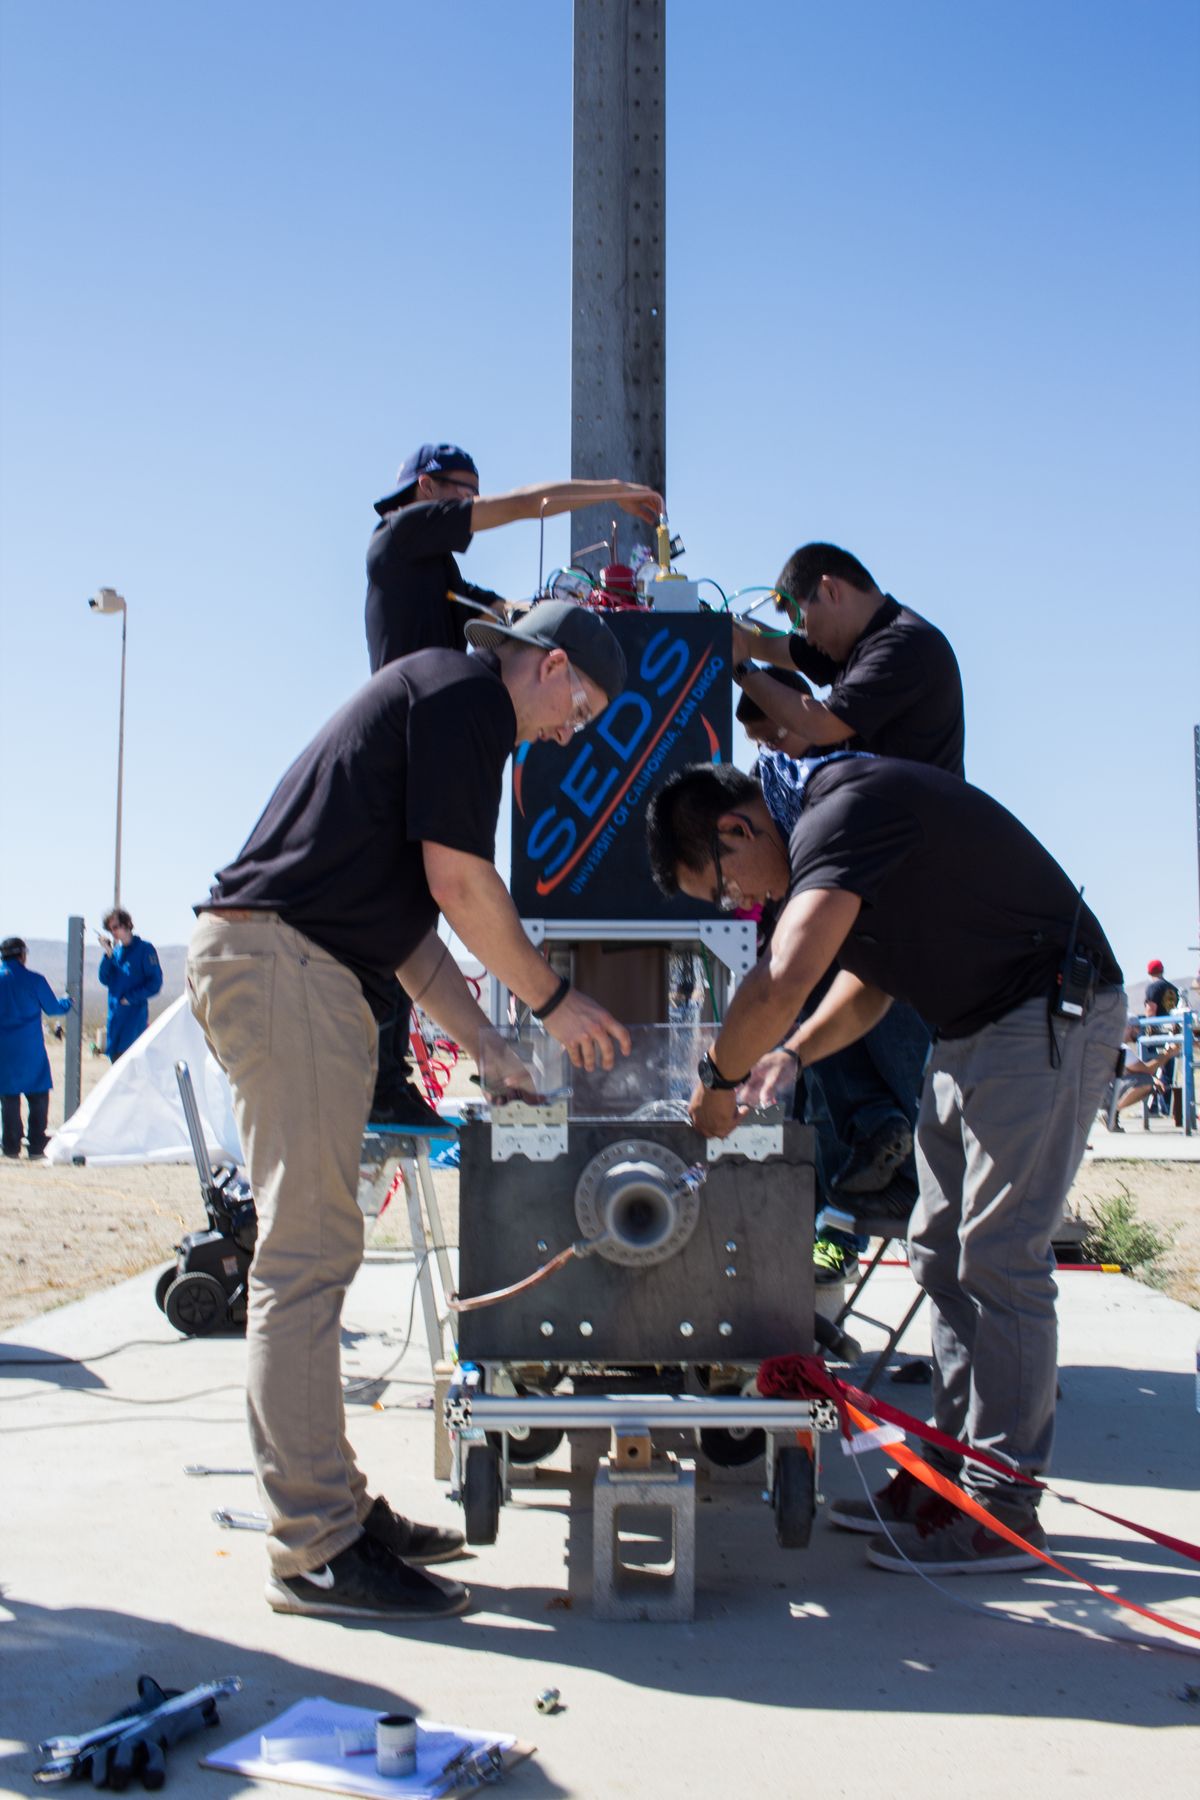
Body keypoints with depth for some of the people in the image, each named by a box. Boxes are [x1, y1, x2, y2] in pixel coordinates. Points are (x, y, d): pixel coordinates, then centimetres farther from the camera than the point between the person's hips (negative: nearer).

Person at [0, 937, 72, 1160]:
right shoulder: (35, 980, -6)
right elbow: (52, 1008, 3)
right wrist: (66, 1001, 24)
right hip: (31, 1049, -2)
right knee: (38, 1096, 7)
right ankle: (36, 1147, 5)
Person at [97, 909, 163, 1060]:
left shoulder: (144, 949, -5)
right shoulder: (115, 951, 12)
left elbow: (155, 984, -8)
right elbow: (105, 980, 6)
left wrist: (131, 997, -12)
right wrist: (108, 954, -3)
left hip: (135, 1013, -6)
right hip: (115, 1013, 6)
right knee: (114, 1056, 8)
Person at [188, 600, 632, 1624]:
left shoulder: (432, 696, 26)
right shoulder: (468, 693, -4)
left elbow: (407, 916, 25)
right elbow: (460, 884, -12)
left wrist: (491, 1051, 22)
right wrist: (554, 999, 2)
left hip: (300, 975, 11)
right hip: (284, 961, -11)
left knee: (313, 1253, 12)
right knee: (308, 1254, -10)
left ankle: (331, 1505, 20)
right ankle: (317, 1549, -5)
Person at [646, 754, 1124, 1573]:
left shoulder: (844, 814, -24)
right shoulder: (826, 832, 8)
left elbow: (782, 983, -37)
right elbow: (869, 982, 20)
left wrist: (720, 1080, -20)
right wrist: (789, 1055, 5)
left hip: (1050, 1016, -10)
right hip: (974, 1030, 10)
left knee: (997, 1261, -9)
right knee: (942, 1258, 11)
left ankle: (1003, 1509, -1)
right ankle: (952, 1470, 20)